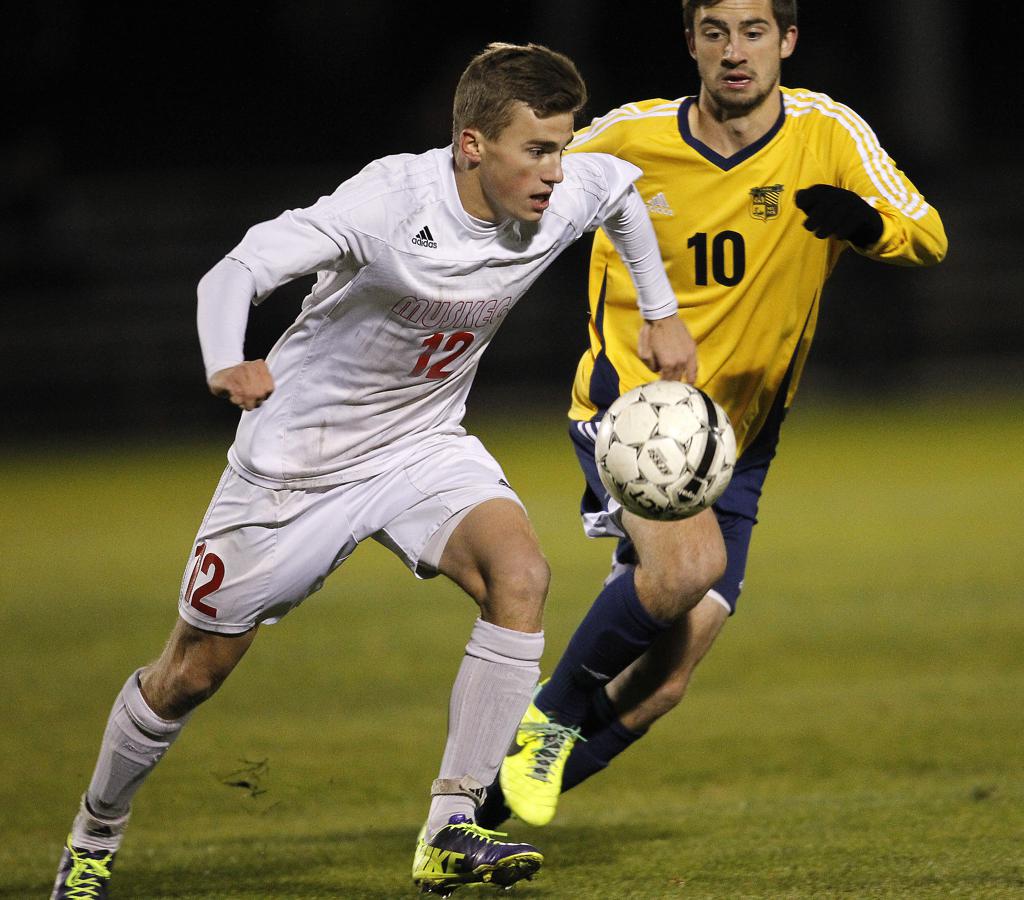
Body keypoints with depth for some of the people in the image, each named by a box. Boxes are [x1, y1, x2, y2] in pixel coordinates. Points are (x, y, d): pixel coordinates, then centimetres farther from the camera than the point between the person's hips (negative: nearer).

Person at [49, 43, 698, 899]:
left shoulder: (564, 198, -13)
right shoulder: (392, 202, -30)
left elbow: (620, 185, 13)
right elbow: (235, 272, -37)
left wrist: (661, 313, 15)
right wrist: (228, 364, -57)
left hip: (424, 447, 4)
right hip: (298, 461, -4)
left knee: (520, 575, -26)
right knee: (194, 670, 7)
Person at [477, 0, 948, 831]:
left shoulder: (826, 134, -7)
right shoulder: (632, 138, -7)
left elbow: (929, 239, -13)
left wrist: (866, 222, -34)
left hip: (737, 439, 3)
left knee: (661, 685, -1)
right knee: (689, 564, -32)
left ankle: (486, 807, 18)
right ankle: (553, 712, -8)